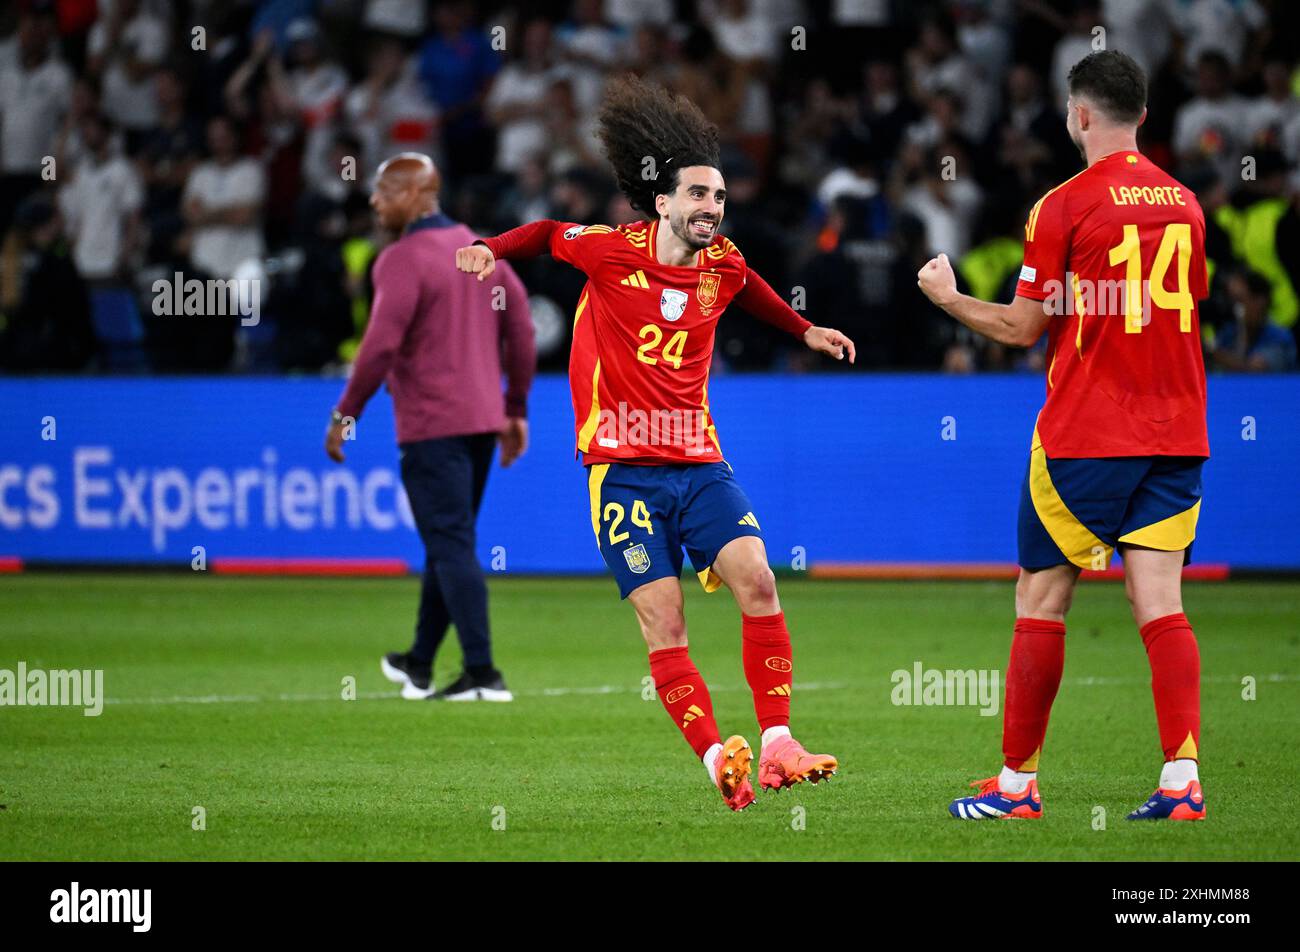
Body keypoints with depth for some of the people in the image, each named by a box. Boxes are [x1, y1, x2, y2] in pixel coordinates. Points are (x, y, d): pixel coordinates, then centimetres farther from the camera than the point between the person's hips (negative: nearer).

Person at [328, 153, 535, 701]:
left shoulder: (402, 260, -13)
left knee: (451, 548, -8)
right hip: (483, 421, 8)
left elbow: (381, 345, -20)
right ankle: (419, 666, 28)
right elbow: (521, 330, 12)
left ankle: (482, 673, -13)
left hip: (432, 429, -8)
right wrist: (516, 409, 18)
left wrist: (346, 414, -12)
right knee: (448, 546, 17)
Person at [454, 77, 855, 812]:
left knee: (758, 581, -15)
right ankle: (719, 761, -15)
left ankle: (776, 748, -15)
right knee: (664, 625, -12)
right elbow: (548, 234, 15)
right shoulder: (611, 252, -5)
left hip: (699, 464, 3)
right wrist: (491, 251, 0)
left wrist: (804, 330, 37)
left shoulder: (723, 265, 6)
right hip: (624, 469, -3)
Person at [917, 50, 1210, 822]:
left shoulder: (1066, 207, -9)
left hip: (1085, 437, -5)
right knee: (1161, 606, 1)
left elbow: (1023, 328, -5)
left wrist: (947, 297, 11)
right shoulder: (1184, 202, 8)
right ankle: (1183, 781, -11)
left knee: (1041, 601, 6)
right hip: (1176, 435, 5)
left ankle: (1018, 783, 10)